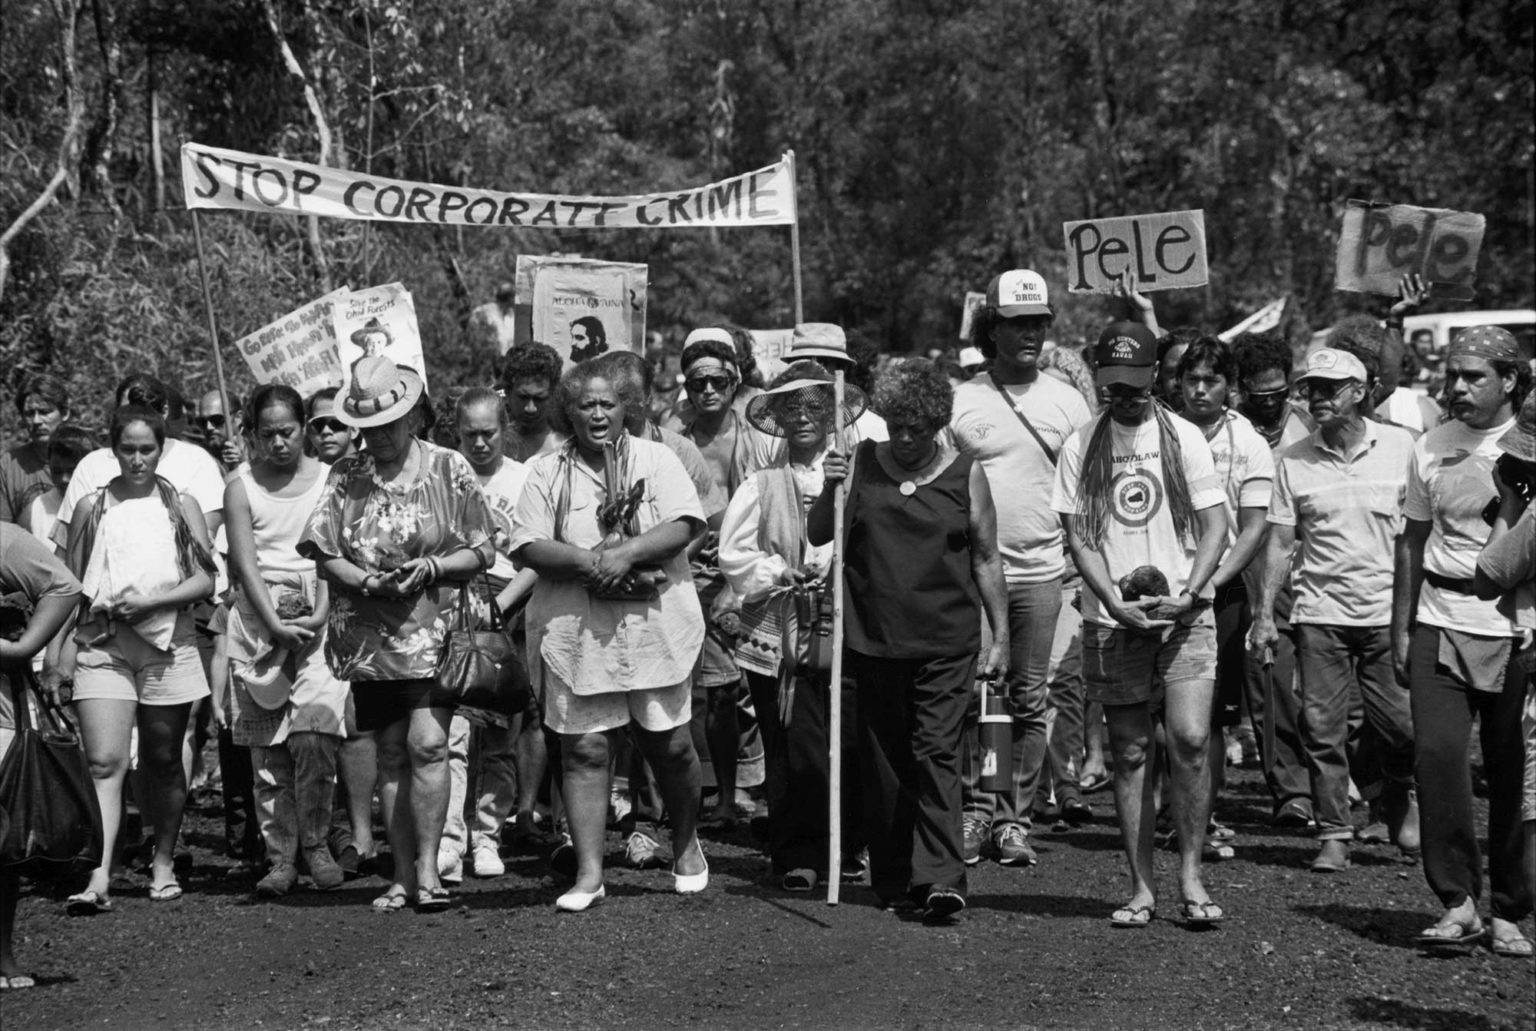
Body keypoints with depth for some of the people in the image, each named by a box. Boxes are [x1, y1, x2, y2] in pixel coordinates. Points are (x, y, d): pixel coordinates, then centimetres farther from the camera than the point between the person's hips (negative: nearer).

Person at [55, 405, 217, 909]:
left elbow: (205, 581, 1)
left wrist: (149, 602, -12)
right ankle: (98, 876, -19)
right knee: (104, 763, -12)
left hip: (168, 645, 1)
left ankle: (163, 863, 24)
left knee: (163, 761, 9)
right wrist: (60, 654, 2)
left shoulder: (181, 506, 7)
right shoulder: (91, 507, 8)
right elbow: (69, 588, 9)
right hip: (102, 645, 0)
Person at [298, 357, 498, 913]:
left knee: (427, 743, -15)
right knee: (391, 755, 6)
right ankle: (403, 874, 12)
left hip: (434, 629, -2)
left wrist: (430, 567, -14)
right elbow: (324, 555, 4)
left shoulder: (449, 469, 2)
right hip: (369, 634, 3)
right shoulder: (345, 476, 7)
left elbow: (480, 552, 2)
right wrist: (369, 581, -13)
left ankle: (427, 867, -7)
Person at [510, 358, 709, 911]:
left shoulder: (655, 458, 7)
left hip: (655, 625, 0)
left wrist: (627, 553, -19)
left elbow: (685, 525, -5)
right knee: (583, 750, -1)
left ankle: (687, 845, 29)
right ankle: (589, 873, 5)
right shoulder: (546, 472, 6)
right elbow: (527, 546, -2)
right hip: (575, 631, 0)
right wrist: (588, 562, -17)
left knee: (670, 744, 4)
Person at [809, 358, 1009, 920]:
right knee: (882, 763, 8)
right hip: (874, 642, 2)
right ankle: (893, 879, 18)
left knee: (937, 756, -9)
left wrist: (1000, 636, 5)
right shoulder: (862, 463, 5)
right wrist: (829, 492, -12)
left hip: (947, 645, -2)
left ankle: (940, 876, -13)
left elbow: (986, 560, 6)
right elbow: (817, 536, 7)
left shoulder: (966, 474, 2)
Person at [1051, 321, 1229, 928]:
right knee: (1130, 753, 3)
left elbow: (1215, 525, 4)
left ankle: (1190, 877, -1)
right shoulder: (1081, 446, 6)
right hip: (1112, 621, 1)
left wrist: (1188, 595, -11)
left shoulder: (1183, 438, 6)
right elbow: (1077, 537, 3)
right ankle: (1141, 888, 11)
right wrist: (1118, 602, -11)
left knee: (1189, 738, -14)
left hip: (1184, 614, -1)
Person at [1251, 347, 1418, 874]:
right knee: (1324, 729, -1)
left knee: (1404, 726, 1)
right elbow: (1280, 543, 5)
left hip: (1388, 613, 0)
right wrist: (1264, 614, 0)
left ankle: (1400, 802, 29)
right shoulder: (1293, 460, 2)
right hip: (1320, 613, 1)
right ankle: (1333, 833, 10)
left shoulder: (1400, 446, 1)